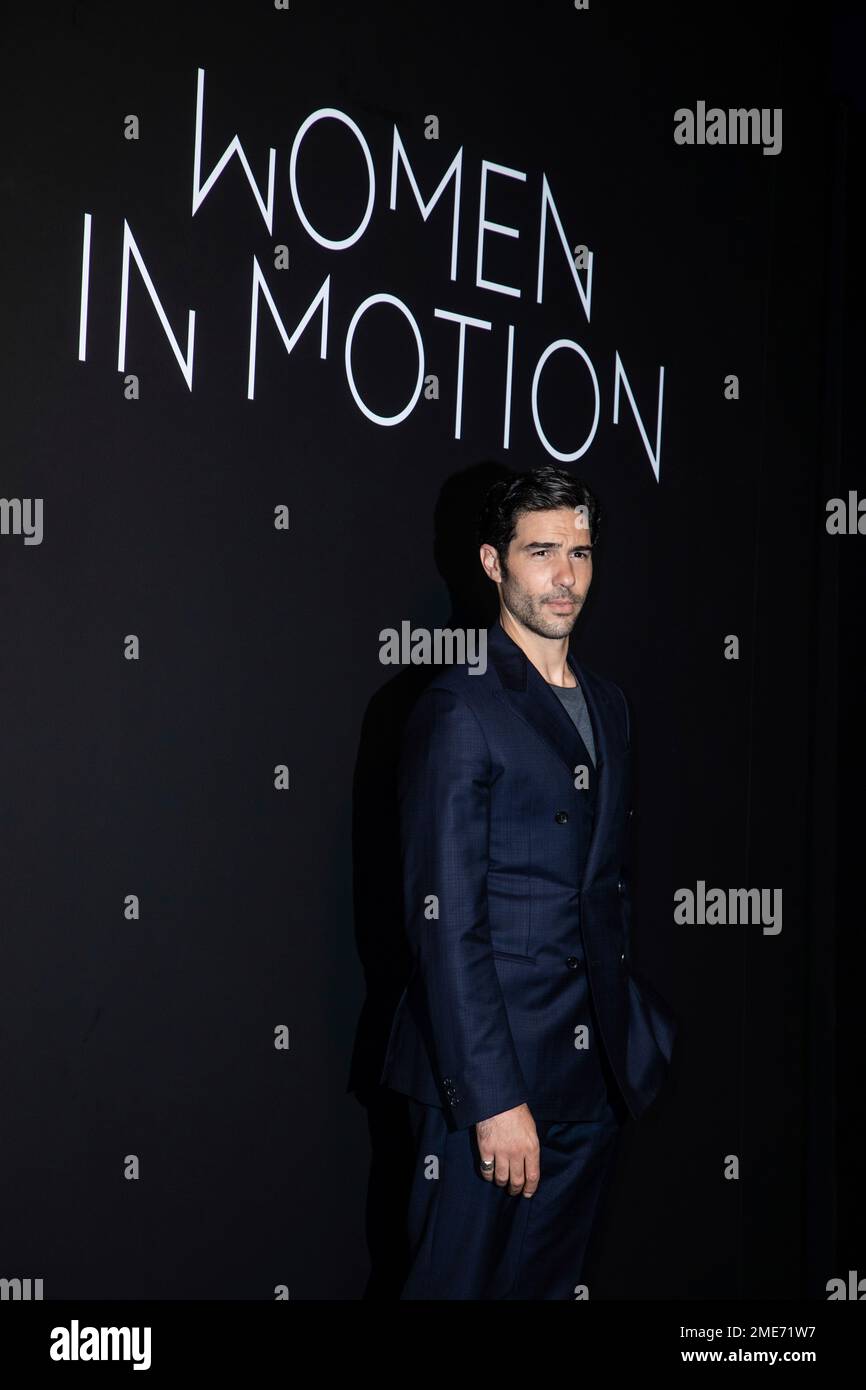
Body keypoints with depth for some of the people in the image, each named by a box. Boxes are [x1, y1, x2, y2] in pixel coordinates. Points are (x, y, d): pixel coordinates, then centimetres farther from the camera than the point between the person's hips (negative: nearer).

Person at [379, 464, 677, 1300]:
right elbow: (445, 921, -16)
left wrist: (627, 1033, 14)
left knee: (552, 1282, 15)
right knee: (459, 1280, 2)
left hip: (592, 1078, 7)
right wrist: (493, 1098, -19)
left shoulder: (607, 707, 13)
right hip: (487, 1076, -7)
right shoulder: (460, 709, -11)